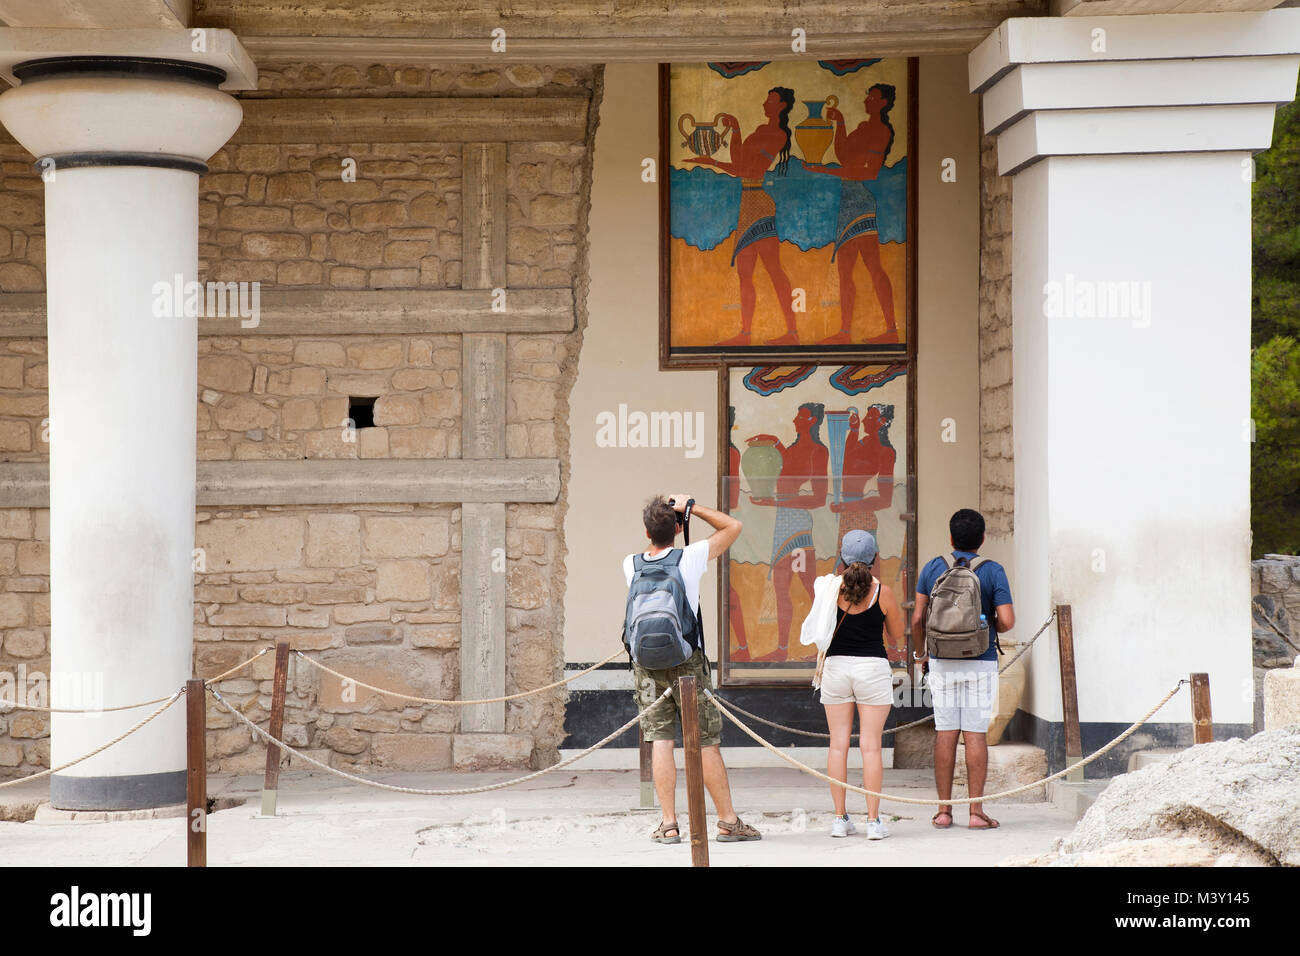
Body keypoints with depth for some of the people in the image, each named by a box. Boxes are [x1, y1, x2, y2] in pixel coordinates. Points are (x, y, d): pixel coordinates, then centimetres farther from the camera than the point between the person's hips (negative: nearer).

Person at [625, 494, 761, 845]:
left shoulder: (631, 565, 1)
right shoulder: (689, 558, -9)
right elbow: (733, 526, 2)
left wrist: (667, 518, 19)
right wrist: (691, 507, 2)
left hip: (646, 661, 3)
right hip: (687, 662, -3)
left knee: (660, 740, 2)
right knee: (707, 743, 2)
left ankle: (669, 824, -1)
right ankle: (728, 821, 7)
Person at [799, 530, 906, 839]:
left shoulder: (830, 588, -4)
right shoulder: (884, 593, -7)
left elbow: (817, 633, 9)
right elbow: (898, 639, 4)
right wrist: (897, 649, 27)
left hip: (836, 666, 2)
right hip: (873, 667, -2)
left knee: (838, 743, 6)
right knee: (870, 744, 0)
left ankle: (840, 818, 7)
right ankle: (873, 819, -1)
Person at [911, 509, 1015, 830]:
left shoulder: (933, 568, 2)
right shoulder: (992, 571, -5)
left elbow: (918, 618, 2)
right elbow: (1007, 621, -11)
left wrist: (919, 652, 17)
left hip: (942, 662, 2)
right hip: (980, 664, -2)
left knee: (945, 734, 5)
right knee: (976, 734, -1)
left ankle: (944, 810, 5)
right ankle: (976, 811, -1)